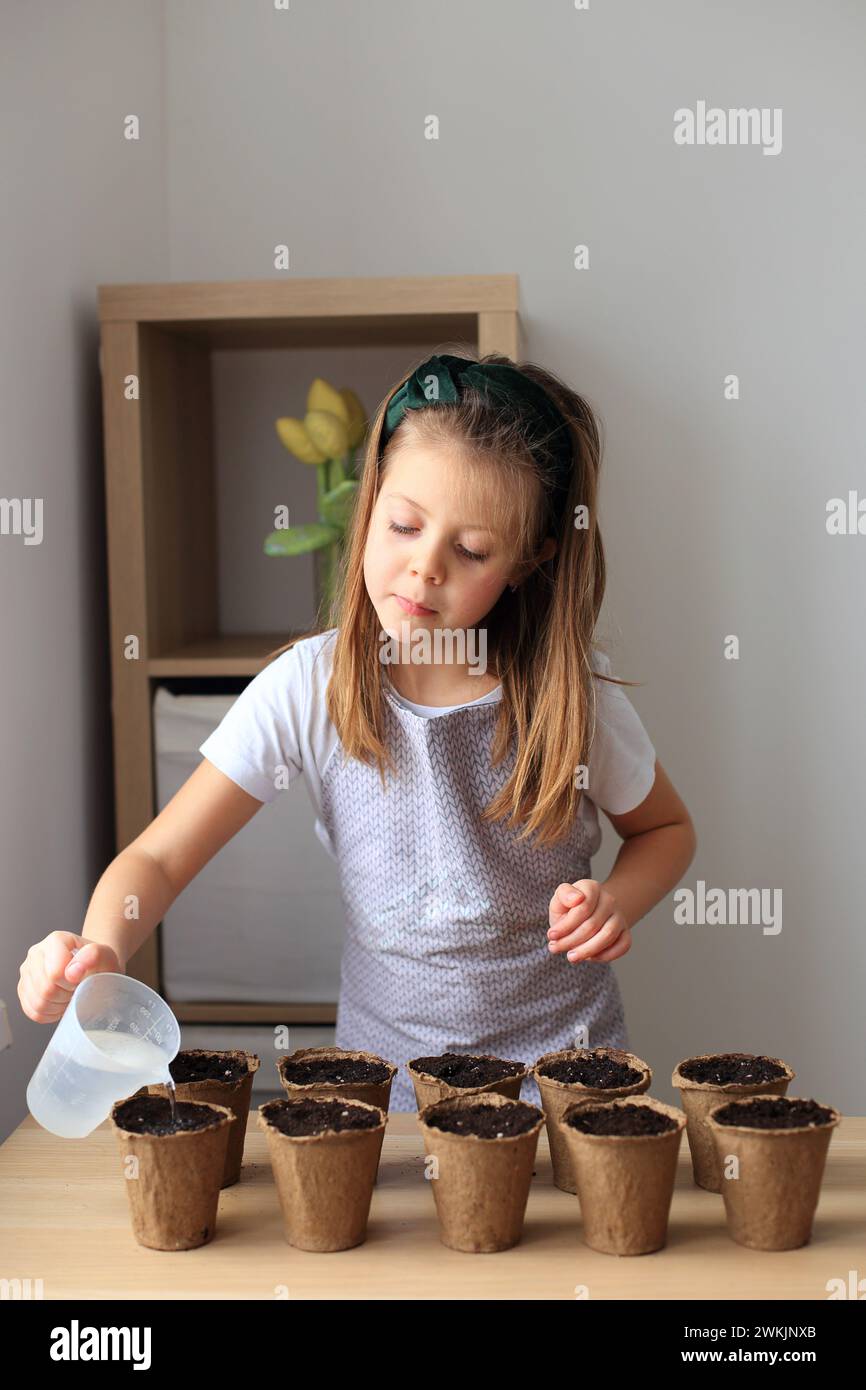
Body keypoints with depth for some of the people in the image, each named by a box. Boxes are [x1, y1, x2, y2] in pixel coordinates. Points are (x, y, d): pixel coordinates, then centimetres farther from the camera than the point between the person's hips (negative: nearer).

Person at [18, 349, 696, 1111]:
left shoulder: (571, 693, -11)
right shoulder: (309, 686, -11)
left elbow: (667, 829, 8)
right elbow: (157, 859, -8)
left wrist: (616, 903, -13)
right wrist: (100, 951, -28)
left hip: (561, 1059, -1)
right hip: (387, 1068, 1)